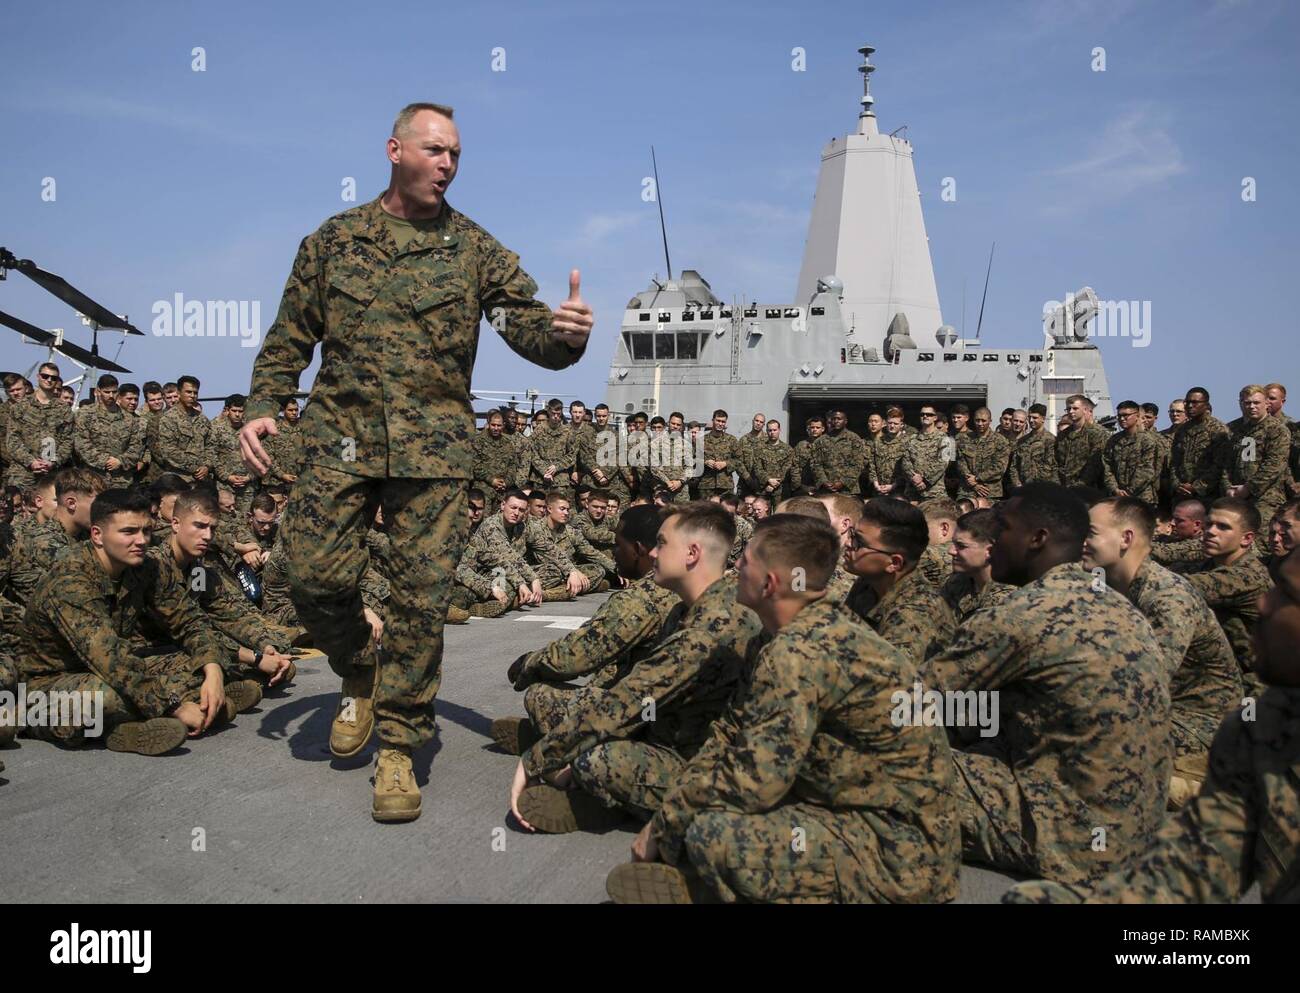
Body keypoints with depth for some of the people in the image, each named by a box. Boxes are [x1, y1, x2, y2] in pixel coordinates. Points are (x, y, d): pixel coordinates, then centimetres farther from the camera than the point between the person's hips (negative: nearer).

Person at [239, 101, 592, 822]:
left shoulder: (475, 250, 7)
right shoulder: (334, 239, 11)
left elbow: (527, 324, -1)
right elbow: (290, 335, 14)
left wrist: (562, 335, -25)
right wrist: (262, 406, 0)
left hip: (434, 446, -1)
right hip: (340, 437, 1)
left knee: (423, 595, -3)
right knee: (315, 573, -5)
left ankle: (398, 745, 11)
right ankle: (361, 676, 26)